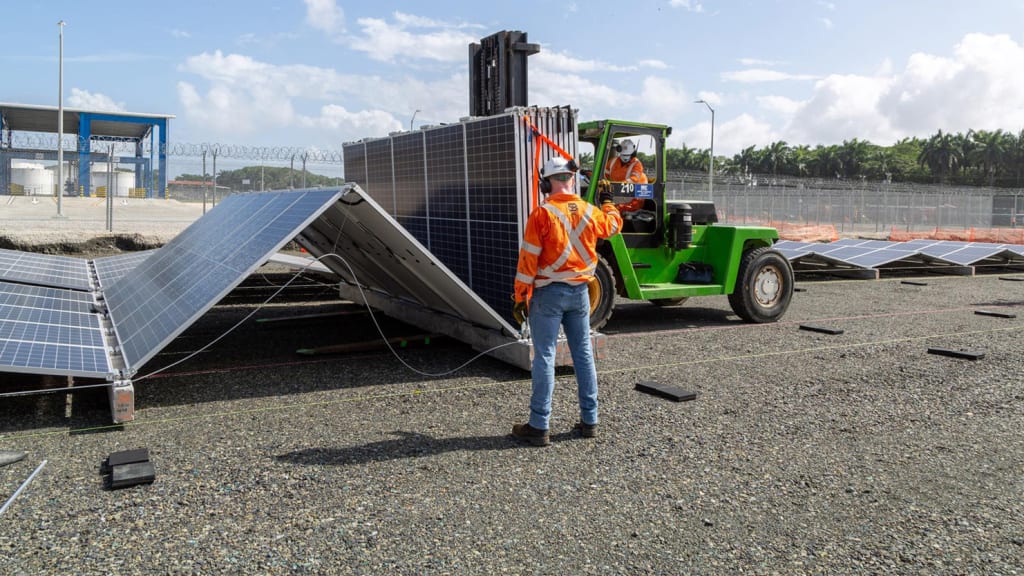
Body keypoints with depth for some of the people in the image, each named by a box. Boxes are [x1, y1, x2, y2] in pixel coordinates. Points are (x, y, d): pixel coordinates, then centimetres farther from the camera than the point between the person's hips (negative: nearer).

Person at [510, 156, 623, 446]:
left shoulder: (542, 214, -13)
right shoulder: (590, 212, 3)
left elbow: (528, 259, -13)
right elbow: (614, 225, 25)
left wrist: (521, 296, -7)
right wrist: (607, 201, 44)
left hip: (549, 293, -5)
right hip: (579, 292, 5)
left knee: (544, 357, -1)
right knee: (583, 354, 12)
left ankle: (539, 426, 2)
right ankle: (589, 420, 20)